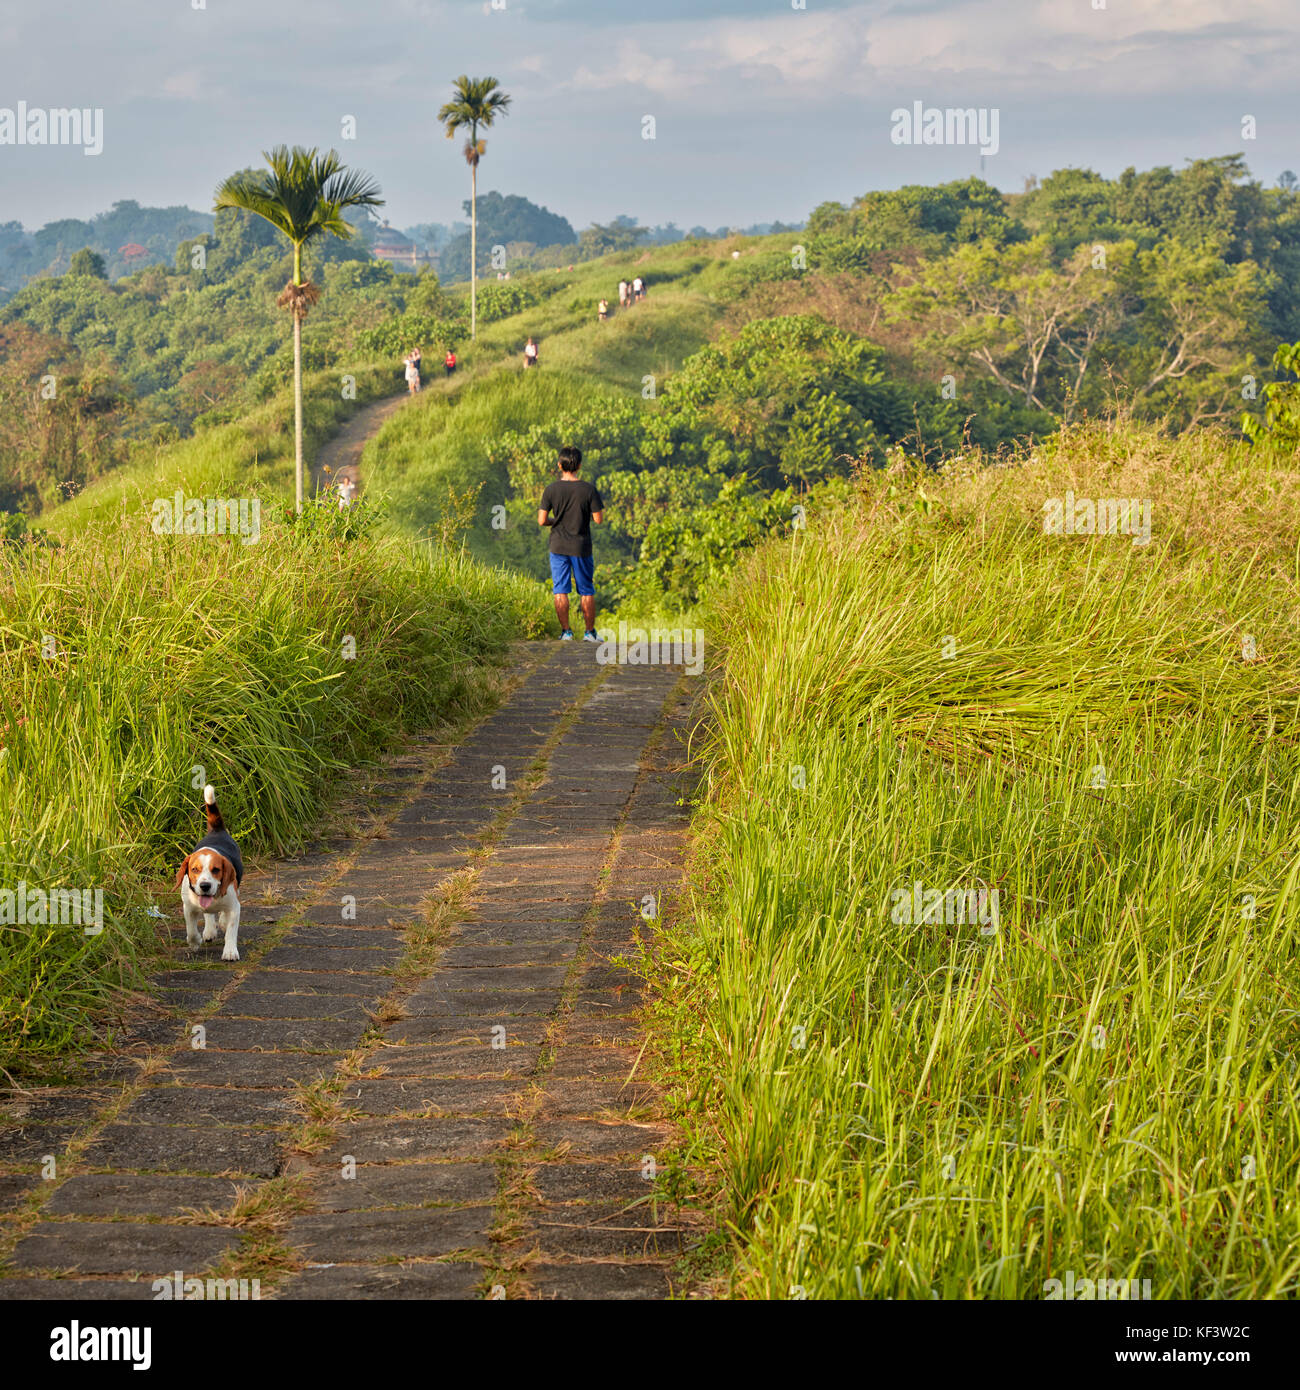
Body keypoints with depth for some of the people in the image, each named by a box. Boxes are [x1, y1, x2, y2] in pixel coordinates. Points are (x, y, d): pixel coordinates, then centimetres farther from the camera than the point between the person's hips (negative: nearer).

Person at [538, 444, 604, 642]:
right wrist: (600, 507, 14)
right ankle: (590, 632, 13)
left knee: (560, 590, 6)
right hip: (581, 547, 0)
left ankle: (566, 631, 6)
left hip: (558, 546, 0)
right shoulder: (588, 490, -9)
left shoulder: (551, 489, -7)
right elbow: (598, 519, -7)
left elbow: (541, 521, -7)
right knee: (586, 591, 10)